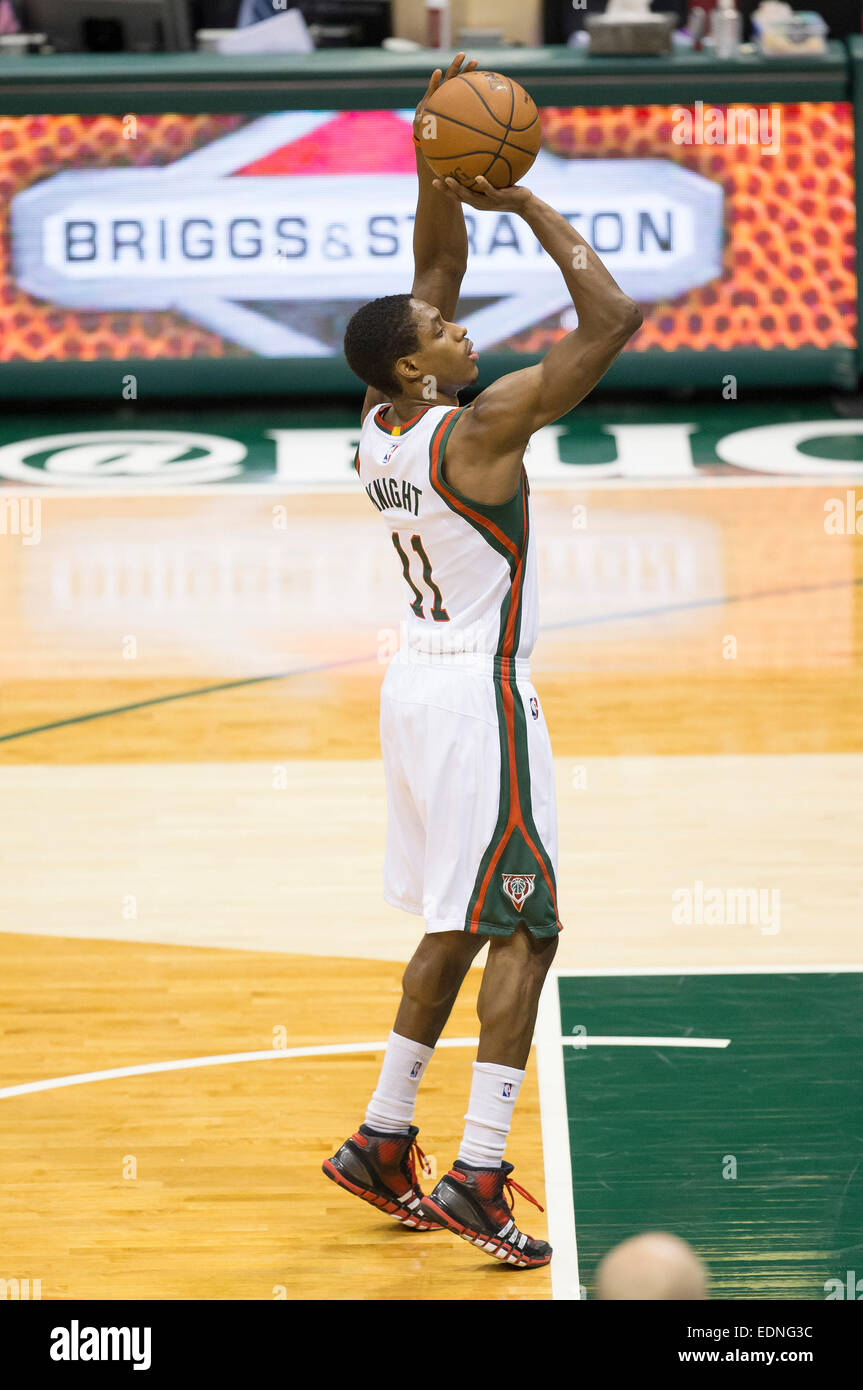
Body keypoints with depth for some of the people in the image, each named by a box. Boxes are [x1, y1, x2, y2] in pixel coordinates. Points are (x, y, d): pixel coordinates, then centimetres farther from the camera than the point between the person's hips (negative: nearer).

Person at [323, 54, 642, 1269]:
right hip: (480, 696, -9)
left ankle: (383, 1141, 21)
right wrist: (530, 206, -15)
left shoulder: (382, 421, 3)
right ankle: (477, 1175, -10)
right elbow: (614, 320, -20)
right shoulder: (479, 428, -19)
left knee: (457, 926, 18)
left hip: (419, 683, 9)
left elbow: (436, 272, 16)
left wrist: (440, 176, 5)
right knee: (523, 931, -6)